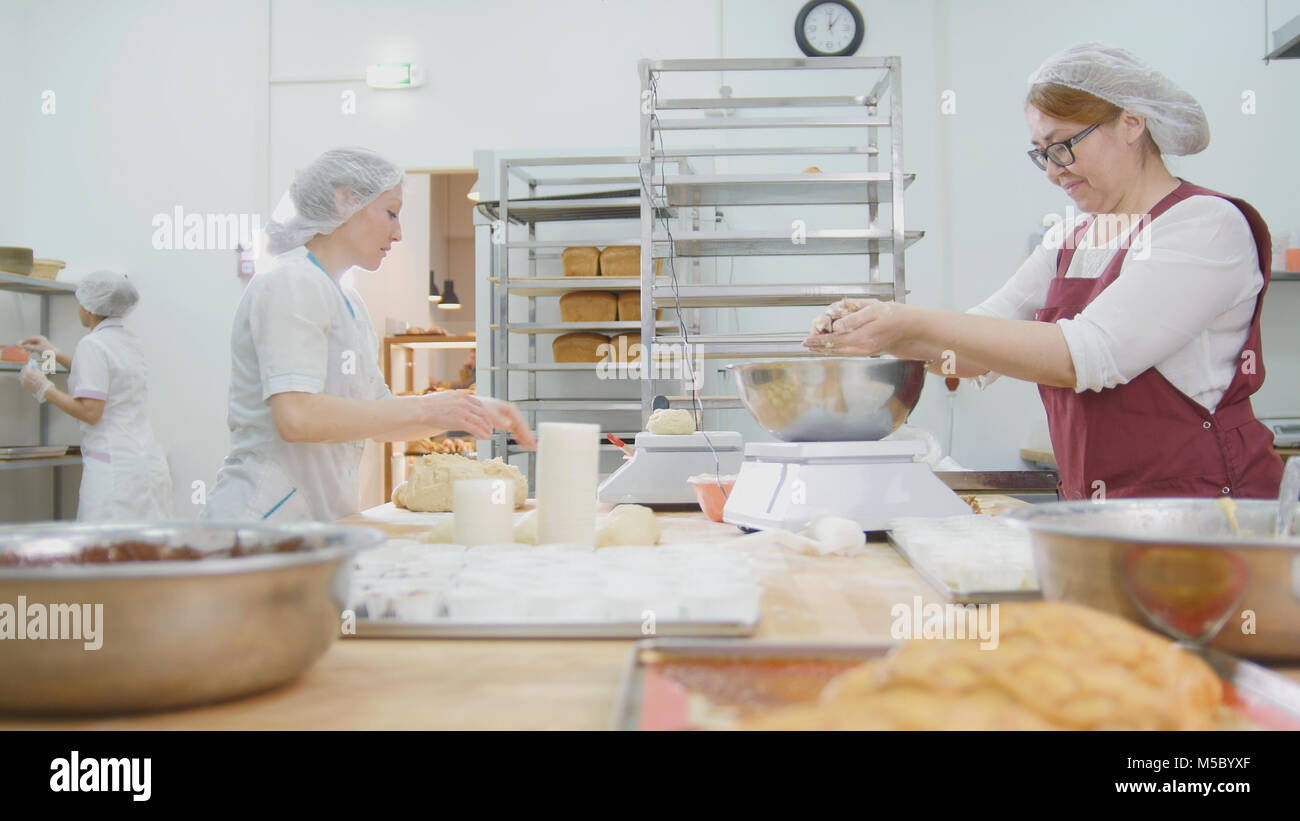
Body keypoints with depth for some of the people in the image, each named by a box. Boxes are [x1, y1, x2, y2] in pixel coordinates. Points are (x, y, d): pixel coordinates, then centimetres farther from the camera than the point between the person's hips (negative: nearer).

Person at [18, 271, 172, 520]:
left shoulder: (93, 344, -9)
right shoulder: (129, 341, 15)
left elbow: (90, 412, -14)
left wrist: (43, 388, -2)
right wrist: (54, 354, 42)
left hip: (113, 464, -8)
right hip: (148, 460, 8)